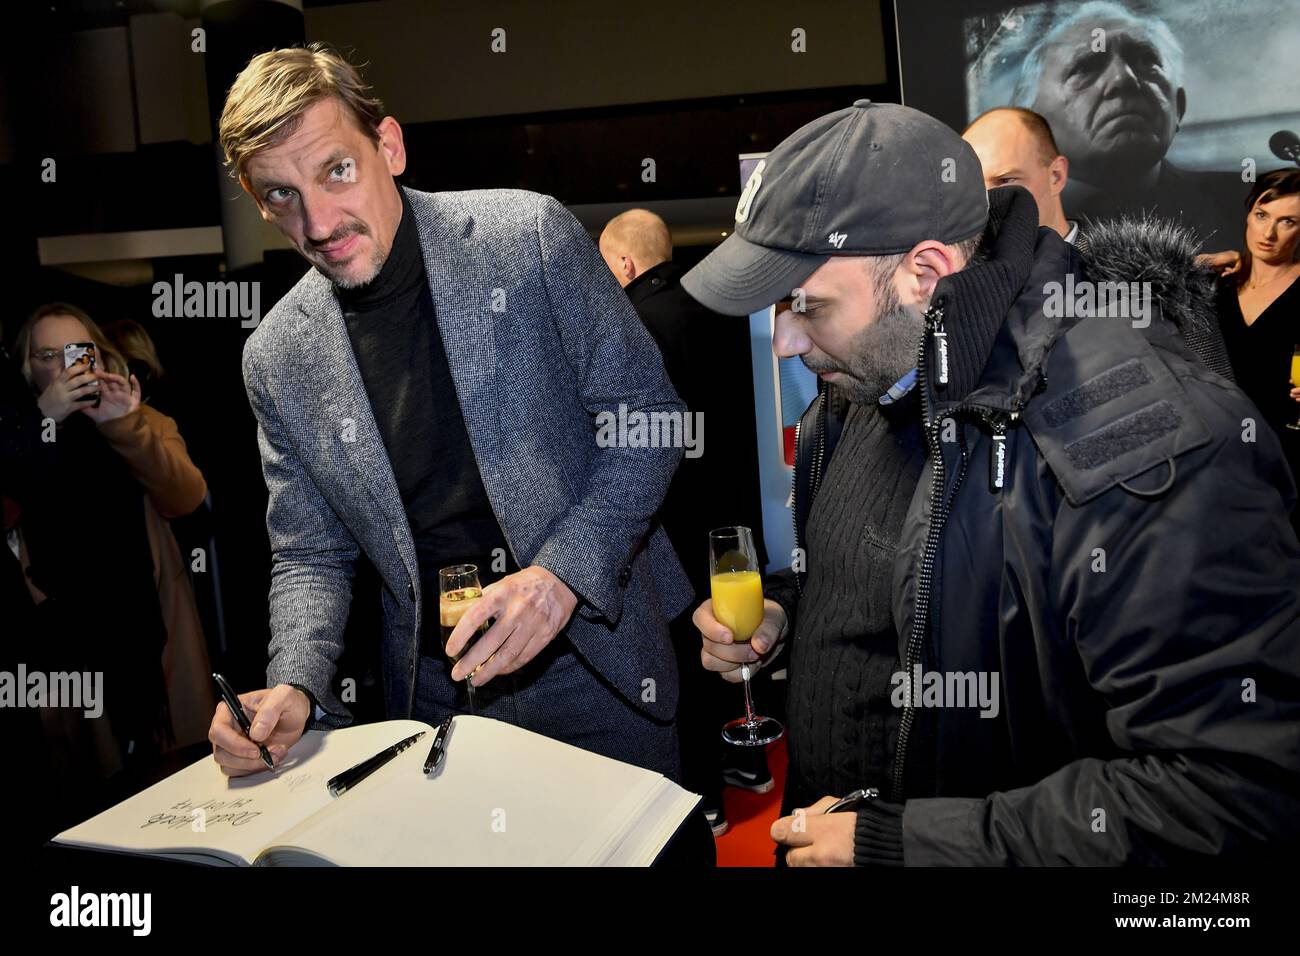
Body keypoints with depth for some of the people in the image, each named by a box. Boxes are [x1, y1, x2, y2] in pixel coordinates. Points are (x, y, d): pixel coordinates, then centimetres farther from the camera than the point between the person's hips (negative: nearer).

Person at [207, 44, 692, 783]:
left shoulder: (528, 236, -11)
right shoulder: (278, 359, -1)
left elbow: (646, 414, -7)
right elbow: (310, 556, 6)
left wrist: (561, 573, -19)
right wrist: (295, 686, -13)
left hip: (597, 658, -1)